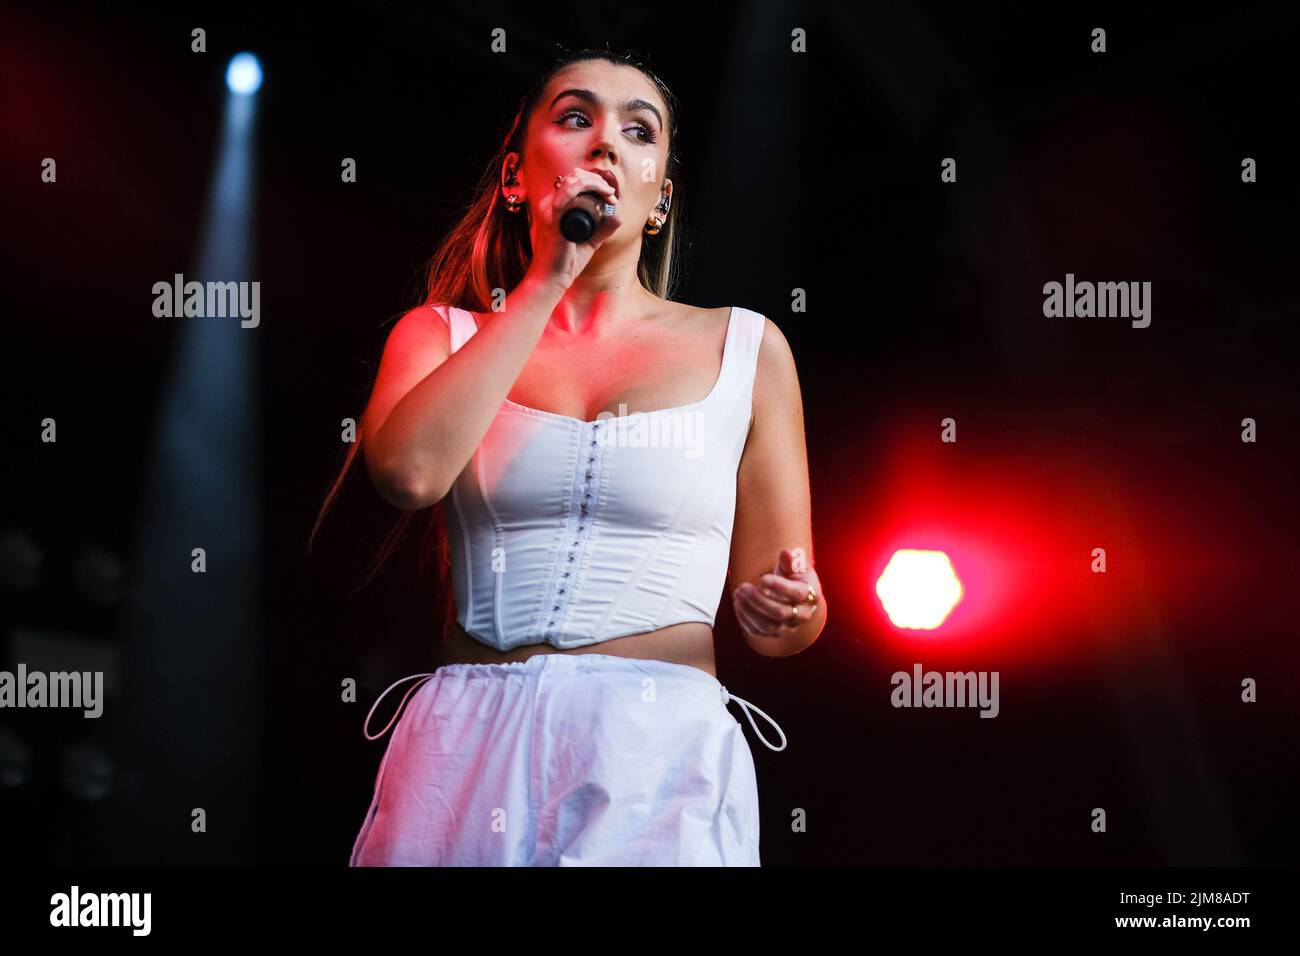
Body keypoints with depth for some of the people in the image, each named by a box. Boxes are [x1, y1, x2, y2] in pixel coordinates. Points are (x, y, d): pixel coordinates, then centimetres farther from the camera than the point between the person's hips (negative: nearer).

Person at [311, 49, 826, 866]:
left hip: (661, 756, -1)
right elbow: (409, 471, -11)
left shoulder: (744, 347, 10)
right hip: (467, 753, 1)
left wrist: (784, 612, -12)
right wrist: (545, 281, -5)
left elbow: (784, 622, 13)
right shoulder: (442, 335, 12)